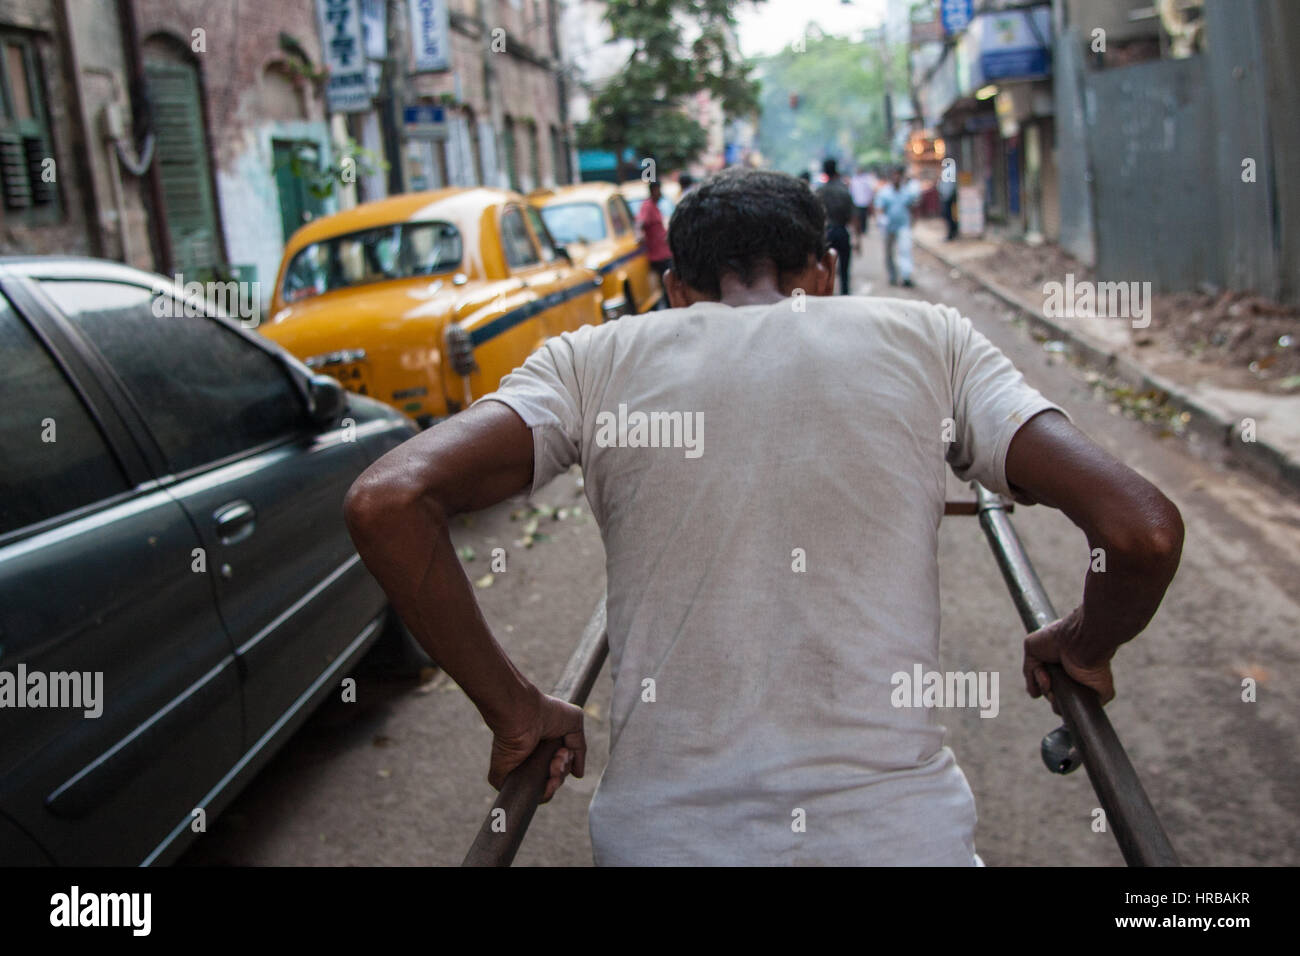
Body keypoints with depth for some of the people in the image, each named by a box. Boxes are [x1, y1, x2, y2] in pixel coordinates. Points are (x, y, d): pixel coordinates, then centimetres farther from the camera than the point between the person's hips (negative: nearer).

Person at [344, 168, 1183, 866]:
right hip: (897, 830, -1)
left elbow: (388, 504, -8)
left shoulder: (593, 360, 5)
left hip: (660, 836, 1)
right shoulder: (929, 340, 5)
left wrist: (517, 711, 2)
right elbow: (1145, 530, -3)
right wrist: (1081, 648, 17)